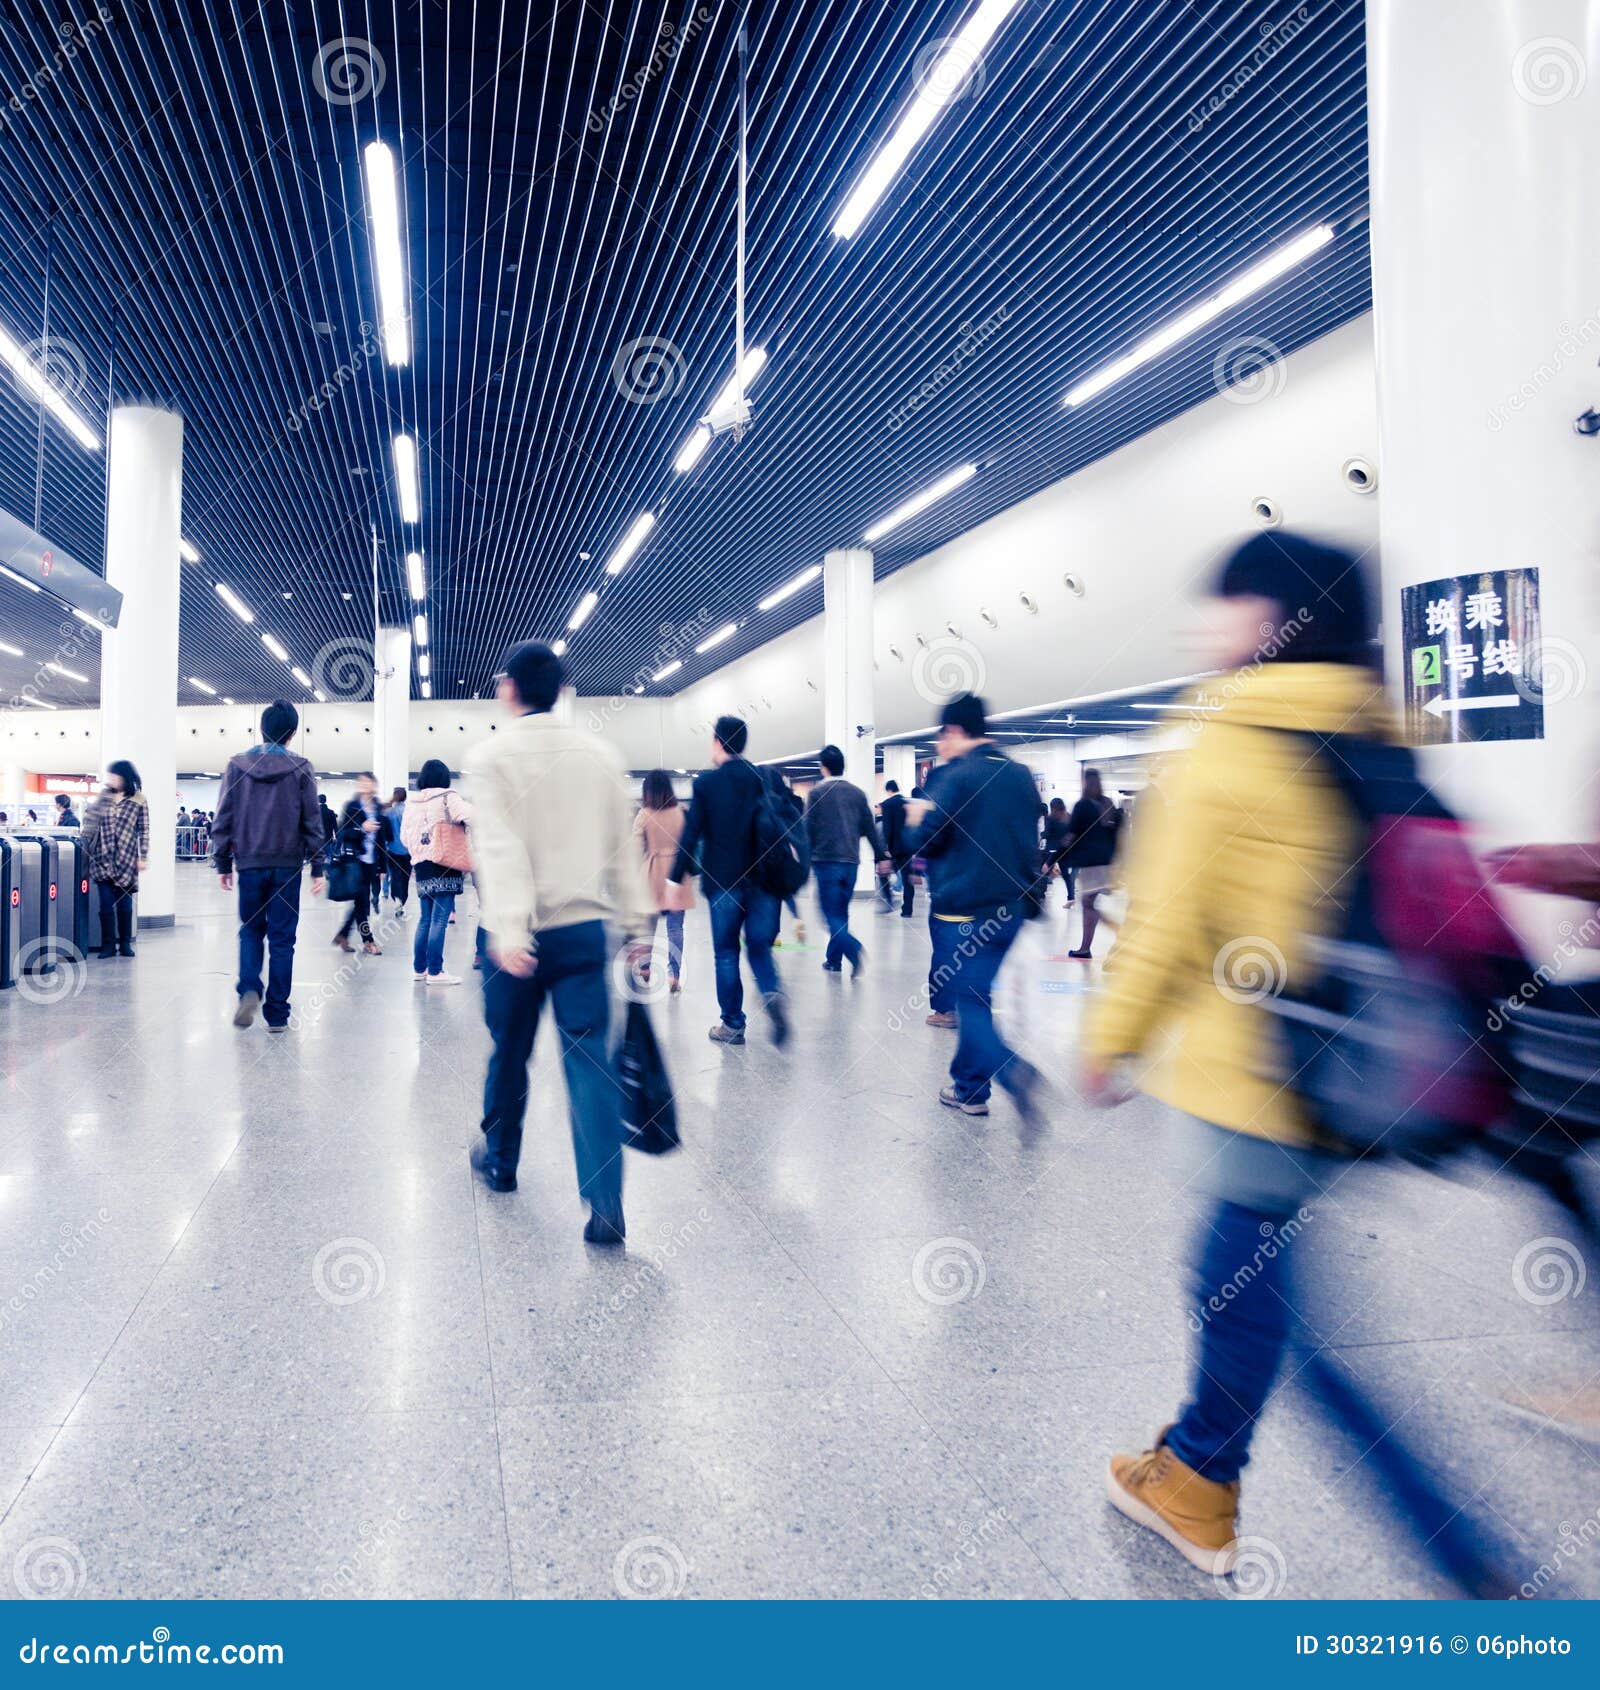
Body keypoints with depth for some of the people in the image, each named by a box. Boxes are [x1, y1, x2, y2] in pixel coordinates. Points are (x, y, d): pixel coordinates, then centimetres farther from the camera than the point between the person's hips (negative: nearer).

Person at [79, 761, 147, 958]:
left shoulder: (138, 801, -1)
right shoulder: (103, 796, 8)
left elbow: (144, 831, 0)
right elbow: (90, 821, 14)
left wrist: (143, 857, -4)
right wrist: (83, 844, 9)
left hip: (125, 859, -2)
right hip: (103, 858, 2)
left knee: (124, 902, 5)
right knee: (106, 903, 0)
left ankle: (125, 943, 17)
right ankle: (108, 944, 8)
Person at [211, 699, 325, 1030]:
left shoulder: (236, 766, 0)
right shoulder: (300, 769, -3)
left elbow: (223, 820, 2)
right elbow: (312, 822, -2)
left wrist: (222, 863, 10)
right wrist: (317, 867, 4)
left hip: (249, 864, 1)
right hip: (288, 866, -1)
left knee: (251, 931, 18)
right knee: (282, 938, 6)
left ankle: (249, 989, -6)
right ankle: (277, 1014, 7)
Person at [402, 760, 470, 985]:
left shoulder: (411, 803, 12)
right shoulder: (447, 797, -6)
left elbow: (405, 836, 15)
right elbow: (467, 817, -21)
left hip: (421, 865, 7)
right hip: (444, 865, -7)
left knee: (425, 918, 14)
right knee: (439, 920, -6)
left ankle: (419, 968, 20)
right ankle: (435, 972, -6)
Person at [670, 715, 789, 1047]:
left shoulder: (707, 782, -5)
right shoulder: (766, 779, 5)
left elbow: (691, 833, -7)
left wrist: (677, 878, -2)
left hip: (723, 880, -3)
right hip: (763, 879, 3)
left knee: (726, 953, 8)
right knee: (760, 947, 12)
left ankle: (732, 1024, 12)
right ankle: (772, 993, -15)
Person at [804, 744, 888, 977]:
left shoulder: (816, 793, -4)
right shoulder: (857, 793, 8)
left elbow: (809, 829, -7)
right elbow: (870, 828, 8)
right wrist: (881, 857, 12)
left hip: (826, 861, -4)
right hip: (851, 861, 4)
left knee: (832, 914, -3)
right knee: (841, 912, 15)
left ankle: (854, 949, -25)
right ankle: (833, 959, 19)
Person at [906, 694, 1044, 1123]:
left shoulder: (954, 776, -12)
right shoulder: (1022, 776, 10)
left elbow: (923, 841, -14)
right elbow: (1031, 839, 18)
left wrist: (918, 820, 6)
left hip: (962, 910, -7)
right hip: (1010, 908, 7)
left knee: (967, 999, -1)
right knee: (974, 994, 17)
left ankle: (1011, 1071, -22)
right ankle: (968, 1086, 22)